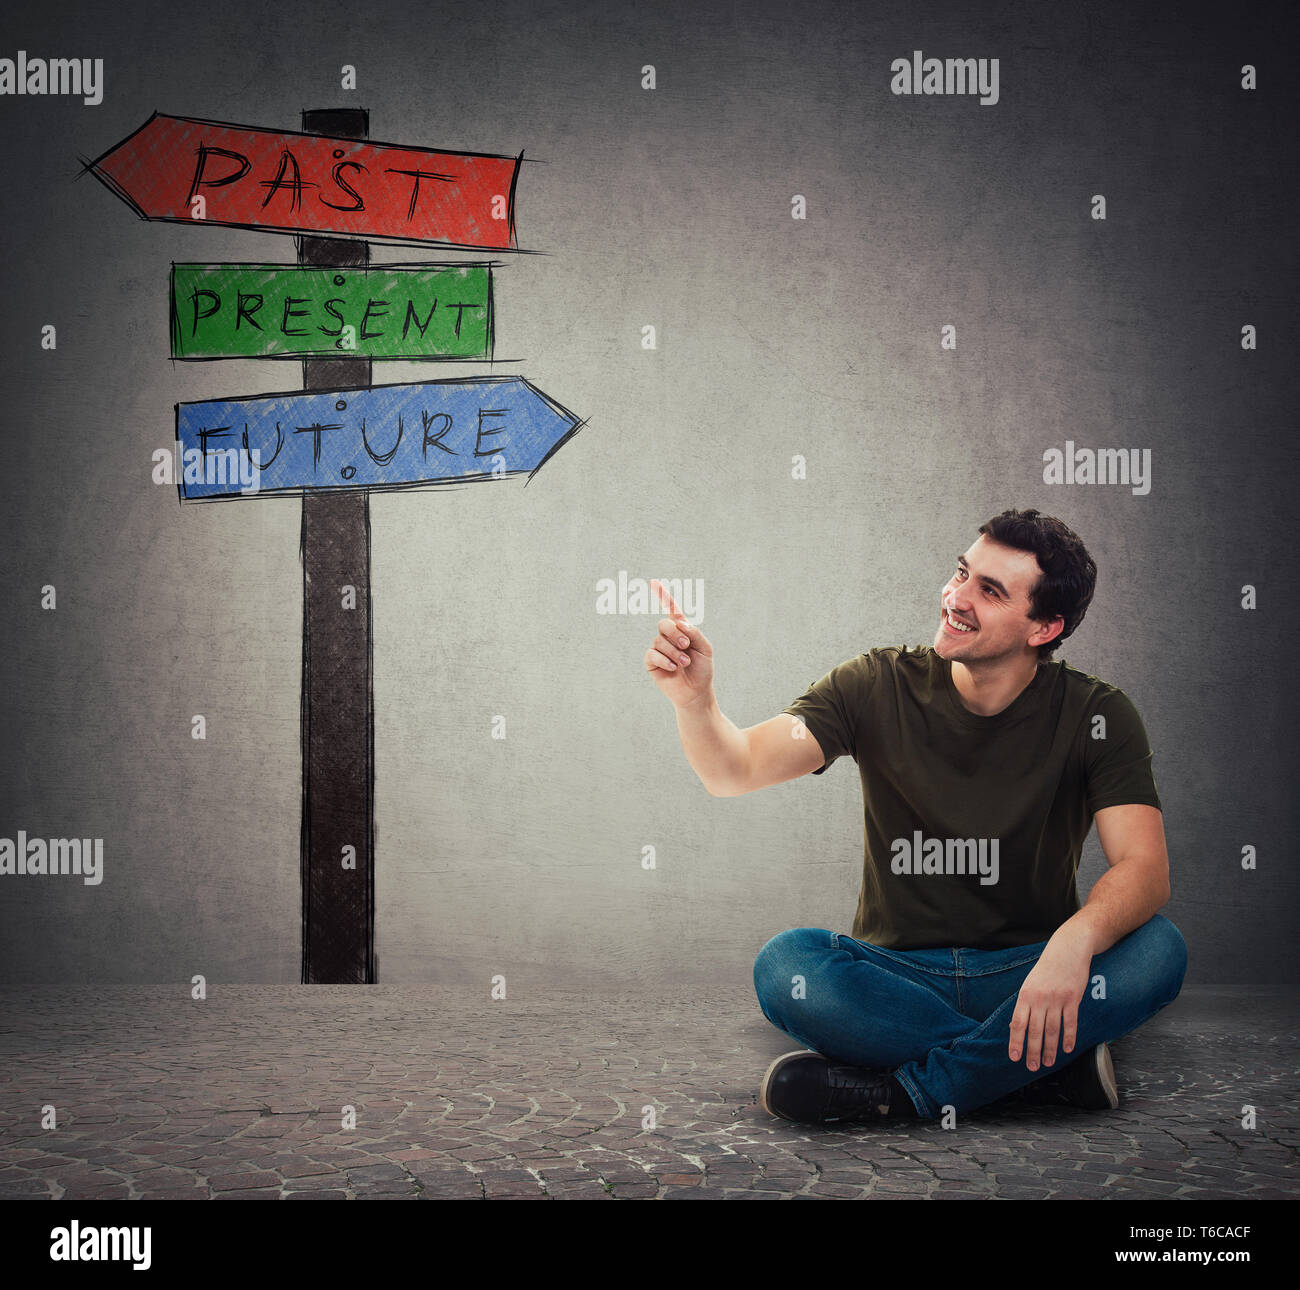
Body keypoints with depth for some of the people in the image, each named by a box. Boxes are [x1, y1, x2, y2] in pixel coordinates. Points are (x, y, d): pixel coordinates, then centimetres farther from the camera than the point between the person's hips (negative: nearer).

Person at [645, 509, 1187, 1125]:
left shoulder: (1094, 715, -6)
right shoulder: (878, 687, -3)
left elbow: (1144, 867, -17)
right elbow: (734, 770, -12)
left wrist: (1074, 941, -38)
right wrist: (694, 698, -35)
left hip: (1022, 975, 0)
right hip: (897, 974, 1)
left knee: (1156, 951, -30)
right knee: (785, 965, -31)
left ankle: (899, 1091, -25)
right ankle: (1056, 1066, -22)